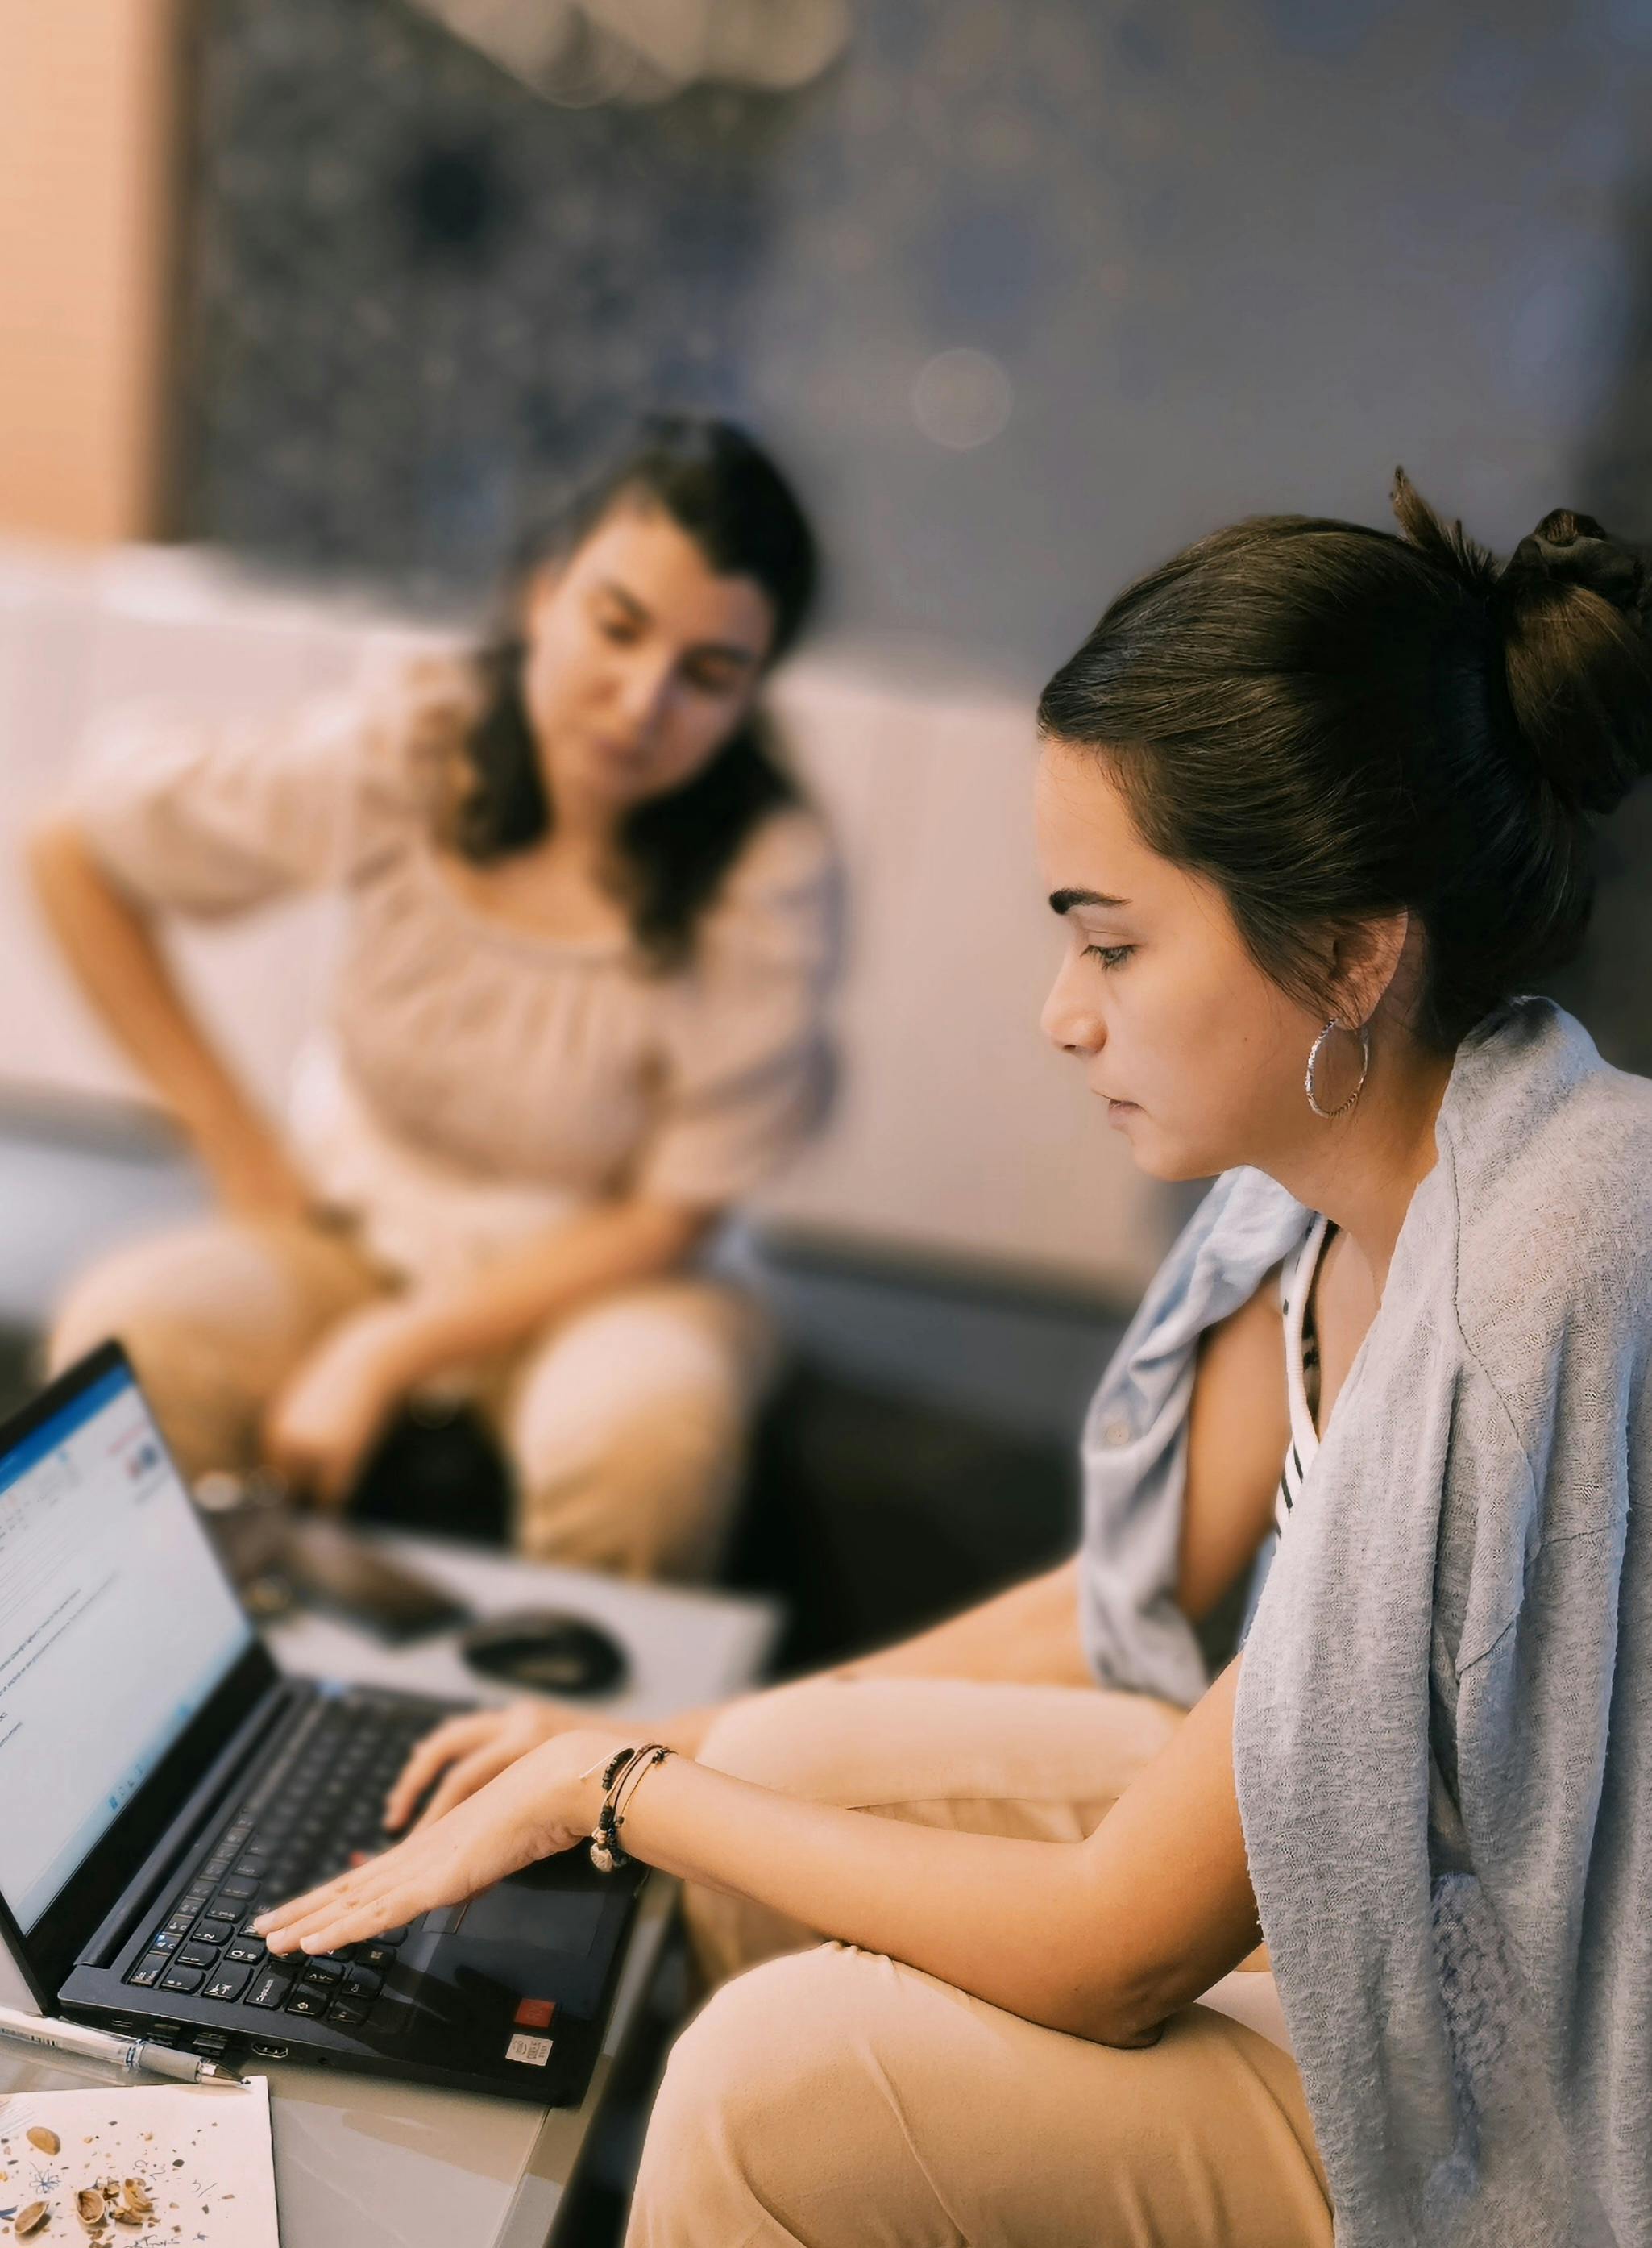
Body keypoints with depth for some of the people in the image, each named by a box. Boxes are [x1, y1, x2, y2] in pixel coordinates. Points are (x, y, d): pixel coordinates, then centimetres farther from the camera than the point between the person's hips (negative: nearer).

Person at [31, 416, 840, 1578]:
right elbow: (74, 854, 1)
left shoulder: (772, 874, -19)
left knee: (644, 1431, -36)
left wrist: (389, 1353, -18)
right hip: (351, 1234, 2)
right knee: (124, 1335, -28)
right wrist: (233, 1139, -3)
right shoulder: (400, 748, -12)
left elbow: (667, 1222, -12)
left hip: (599, 1278, -1)